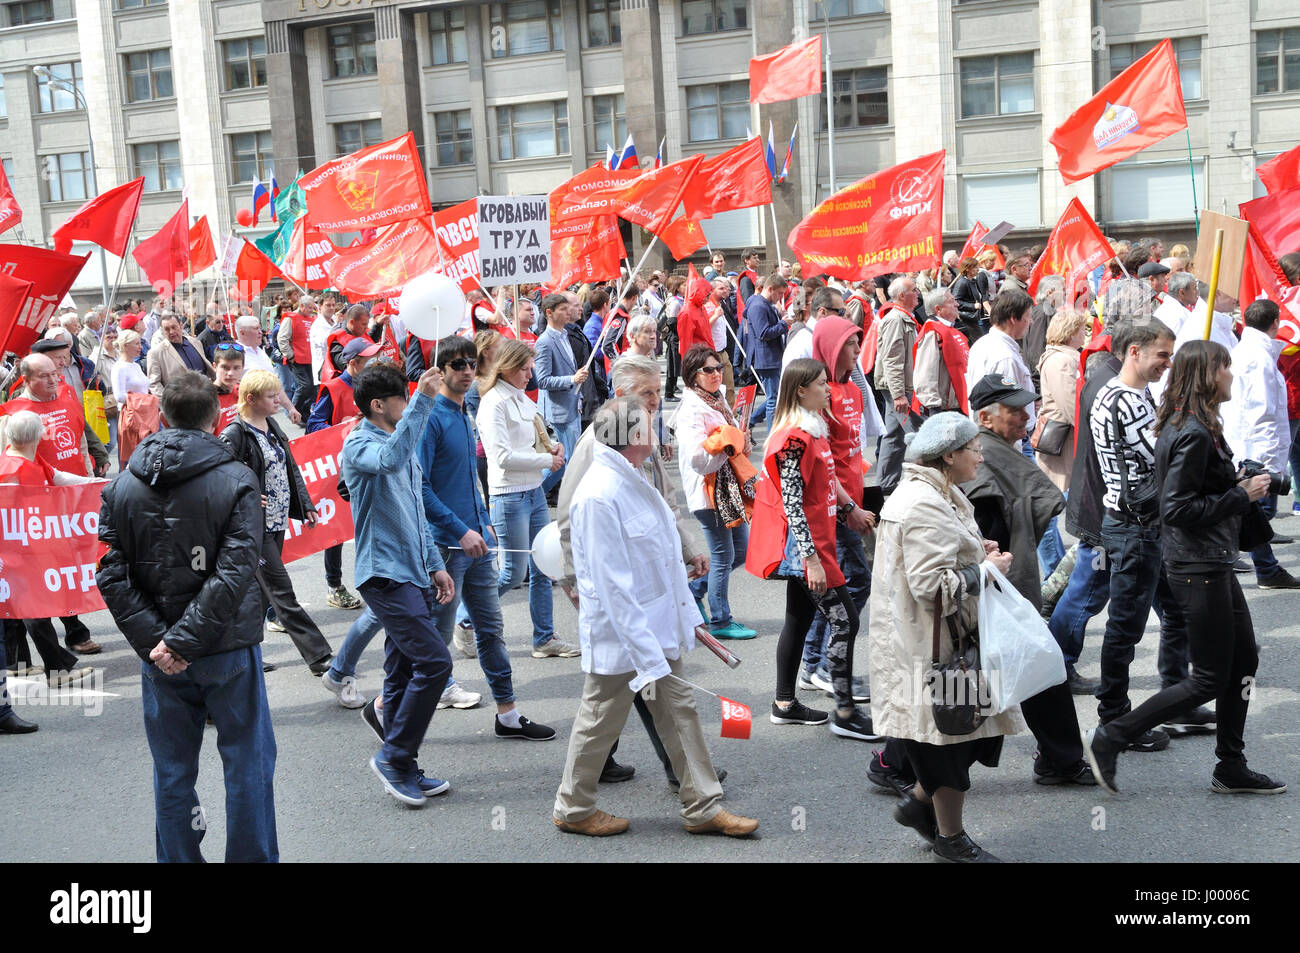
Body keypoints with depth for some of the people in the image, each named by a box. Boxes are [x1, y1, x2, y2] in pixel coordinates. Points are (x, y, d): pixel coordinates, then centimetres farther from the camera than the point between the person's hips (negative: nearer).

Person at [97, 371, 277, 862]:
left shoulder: (123, 485, 0)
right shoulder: (237, 480, -10)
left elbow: (111, 576, -7)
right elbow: (233, 576, -20)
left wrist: (153, 639, -10)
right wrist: (182, 640, -17)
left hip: (160, 657, 3)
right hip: (228, 650, -3)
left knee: (172, 772, 14)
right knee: (248, 764, 10)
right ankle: (252, 857, 16)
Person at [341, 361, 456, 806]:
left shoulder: (401, 442, 18)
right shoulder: (359, 445, -10)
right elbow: (390, 459, -36)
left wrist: (434, 565, 19)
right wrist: (423, 401, -37)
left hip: (412, 573, 9)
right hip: (385, 573, -9)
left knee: (404, 671, 11)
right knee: (433, 660, -15)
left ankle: (402, 770, 18)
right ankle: (393, 756, -3)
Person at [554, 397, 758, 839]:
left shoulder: (632, 481, 7)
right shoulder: (599, 496, -26)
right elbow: (611, 586, -26)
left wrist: (686, 617, 19)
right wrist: (645, 652, -25)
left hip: (657, 628, 9)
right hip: (621, 636, -9)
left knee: (680, 712, 14)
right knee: (601, 722, 8)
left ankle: (703, 807, 24)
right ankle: (573, 808, 27)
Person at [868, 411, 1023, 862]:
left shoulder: (932, 493, 11)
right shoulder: (924, 506, -24)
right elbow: (933, 586, -27)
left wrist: (975, 550, 10)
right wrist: (986, 569, -15)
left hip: (933, 636, 11)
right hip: (930, 644, -11)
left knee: (971, 722, 16)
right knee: (953, 730, 3)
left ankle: (920, 803, 30)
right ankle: (951, 837, 20)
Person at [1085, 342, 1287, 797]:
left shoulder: (1193, 427, 11)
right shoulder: (1193, 434, -21)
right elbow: (1178, 510, -25)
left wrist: (1240, 486, 7)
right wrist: (1242, 496, -18)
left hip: (1212, 566, 10)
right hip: (1199, 570, -10)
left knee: (1244, 661, 15)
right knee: (1210, 678, -2)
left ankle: (1231, 768, 25)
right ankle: (1111, 737, 4)